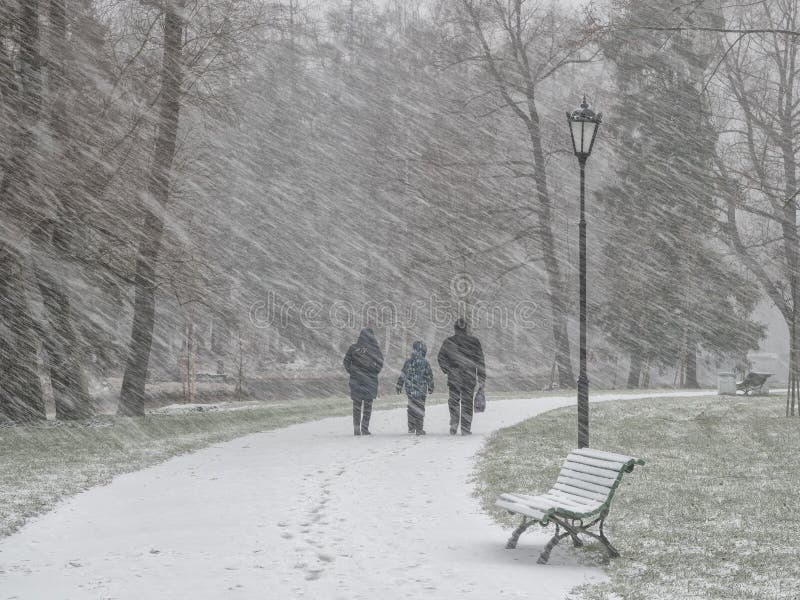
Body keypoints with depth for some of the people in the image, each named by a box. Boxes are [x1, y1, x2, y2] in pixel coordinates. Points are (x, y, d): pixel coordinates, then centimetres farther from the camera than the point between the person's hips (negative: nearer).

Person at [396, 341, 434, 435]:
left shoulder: (408, 362, -1)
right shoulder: (425, 363, -8)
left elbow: (402, 376, 5)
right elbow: (429, 377, -1)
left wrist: (399, 386, 15)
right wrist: (430, 388, 10)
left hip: (410, 390, 3)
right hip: (421, 391, -3)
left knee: (411, 408, 15)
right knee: (420, 409, 5)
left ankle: (411, 428, 17)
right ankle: (419, 429, 4)